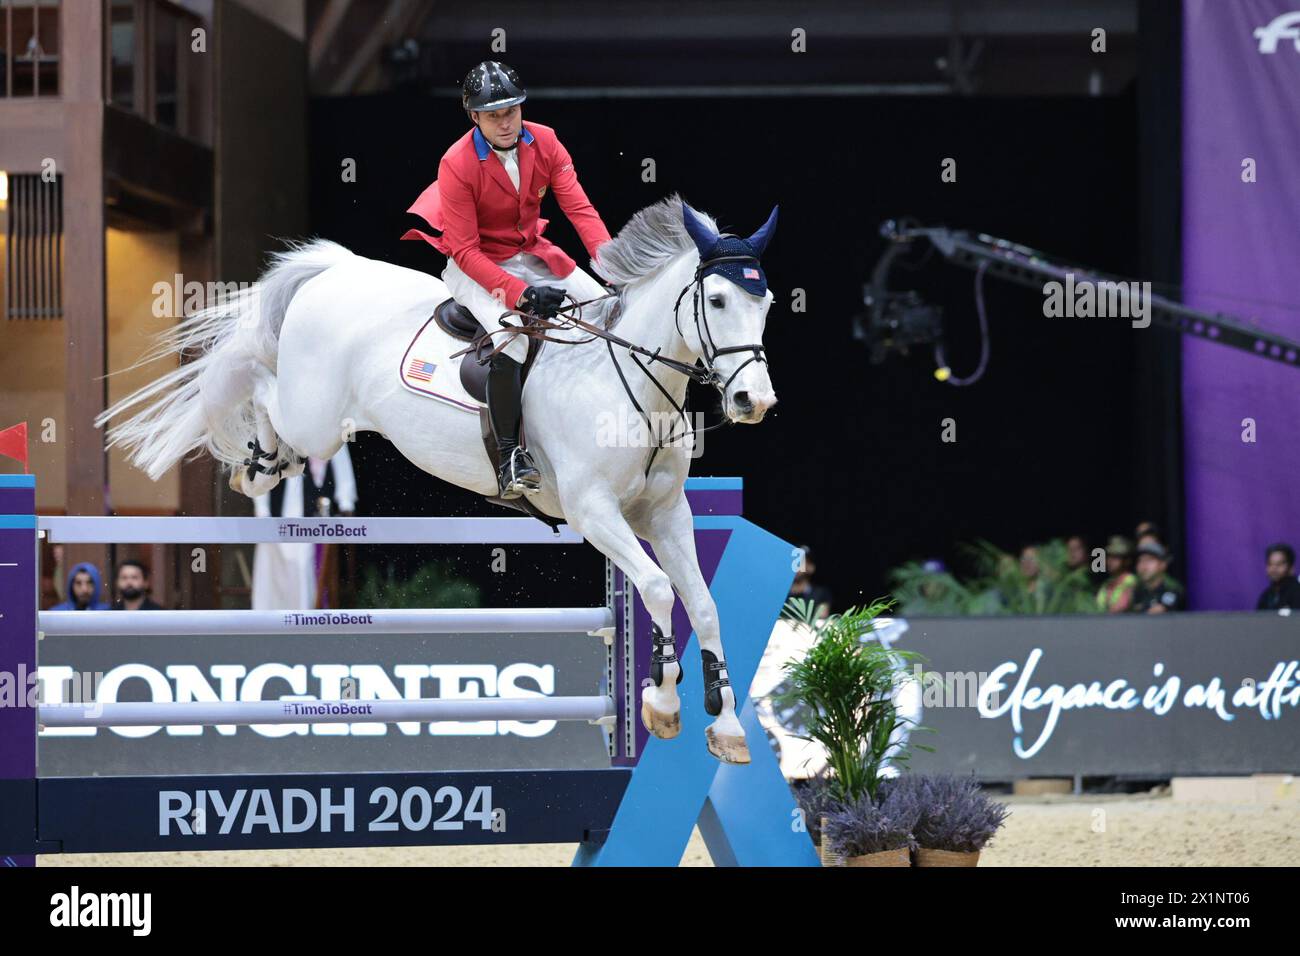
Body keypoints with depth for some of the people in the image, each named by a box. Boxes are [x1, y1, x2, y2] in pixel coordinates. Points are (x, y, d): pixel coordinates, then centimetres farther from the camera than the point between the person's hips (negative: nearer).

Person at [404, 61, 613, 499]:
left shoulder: (544, 142, -10)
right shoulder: (457, 164, -23)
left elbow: (579, 207, -13)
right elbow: (466, 251, -22)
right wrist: (521, 293, -31)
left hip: (529, 253, 6)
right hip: (475, 265, -6)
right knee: (512, 338, -31)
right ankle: (510, 456, -24)